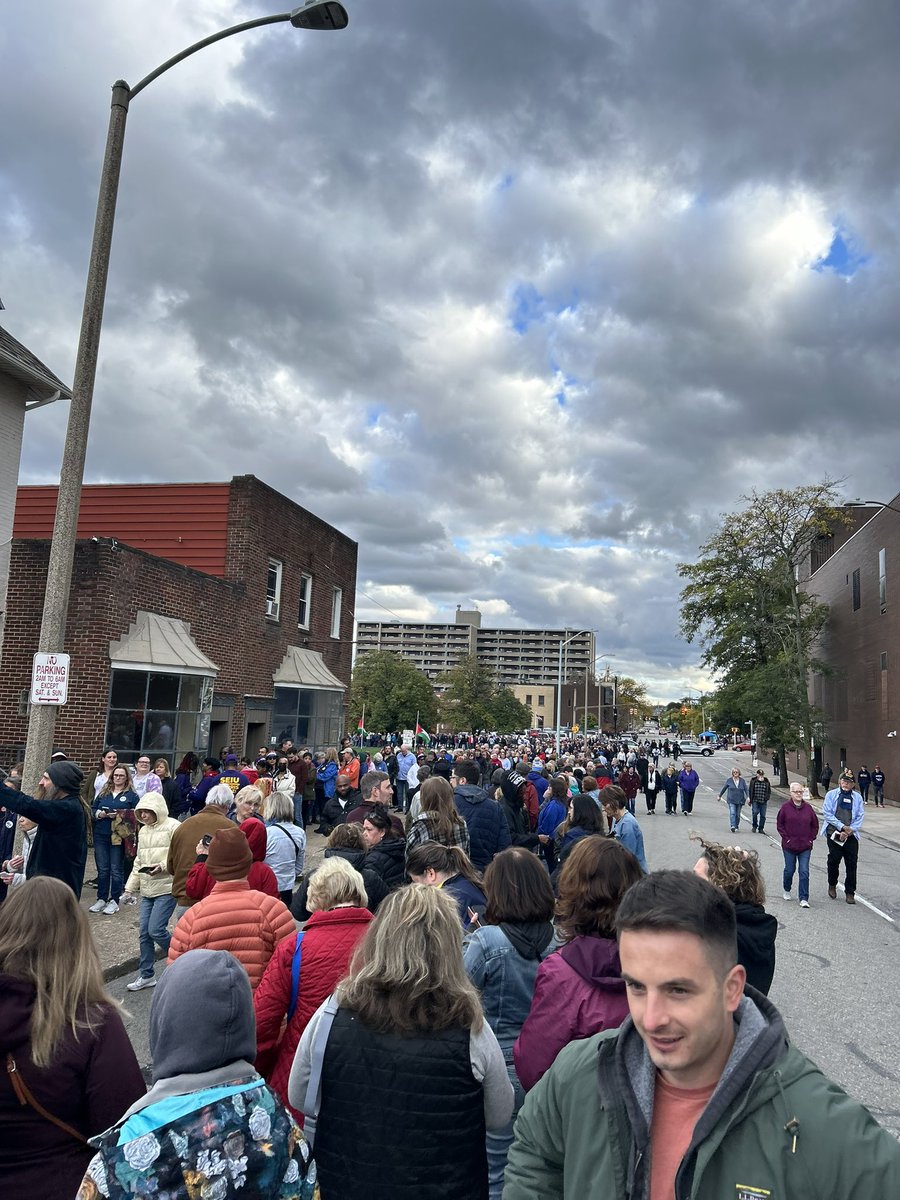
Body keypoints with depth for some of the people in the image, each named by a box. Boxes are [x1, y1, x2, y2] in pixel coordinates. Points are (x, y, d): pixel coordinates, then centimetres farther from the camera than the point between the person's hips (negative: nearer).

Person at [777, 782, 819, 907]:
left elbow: (815, 825, 11)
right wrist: (786, 838, -6)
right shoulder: (785, 807, -5)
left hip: (805, 846, 1)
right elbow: (779, 824, 0)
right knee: (789, 870, 9)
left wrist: (811, 839, 3)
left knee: (804, 872, -4)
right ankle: (786, 890, 36)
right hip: (789, 846, -1)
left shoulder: (808, 808, 1)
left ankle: (804, 899, 1)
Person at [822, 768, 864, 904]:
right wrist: (842, 826, -14)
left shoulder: (857, 797, 4)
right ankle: (832, 885, 30)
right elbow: (827, 813, -6)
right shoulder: (831, 795, 0)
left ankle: (850, 892, 13)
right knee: (834, 861, 7)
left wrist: (849, 831, -11)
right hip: (834, 833, -1)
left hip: (851, 835, 1)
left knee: (851, 864, 1)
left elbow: (860, 817, 1)